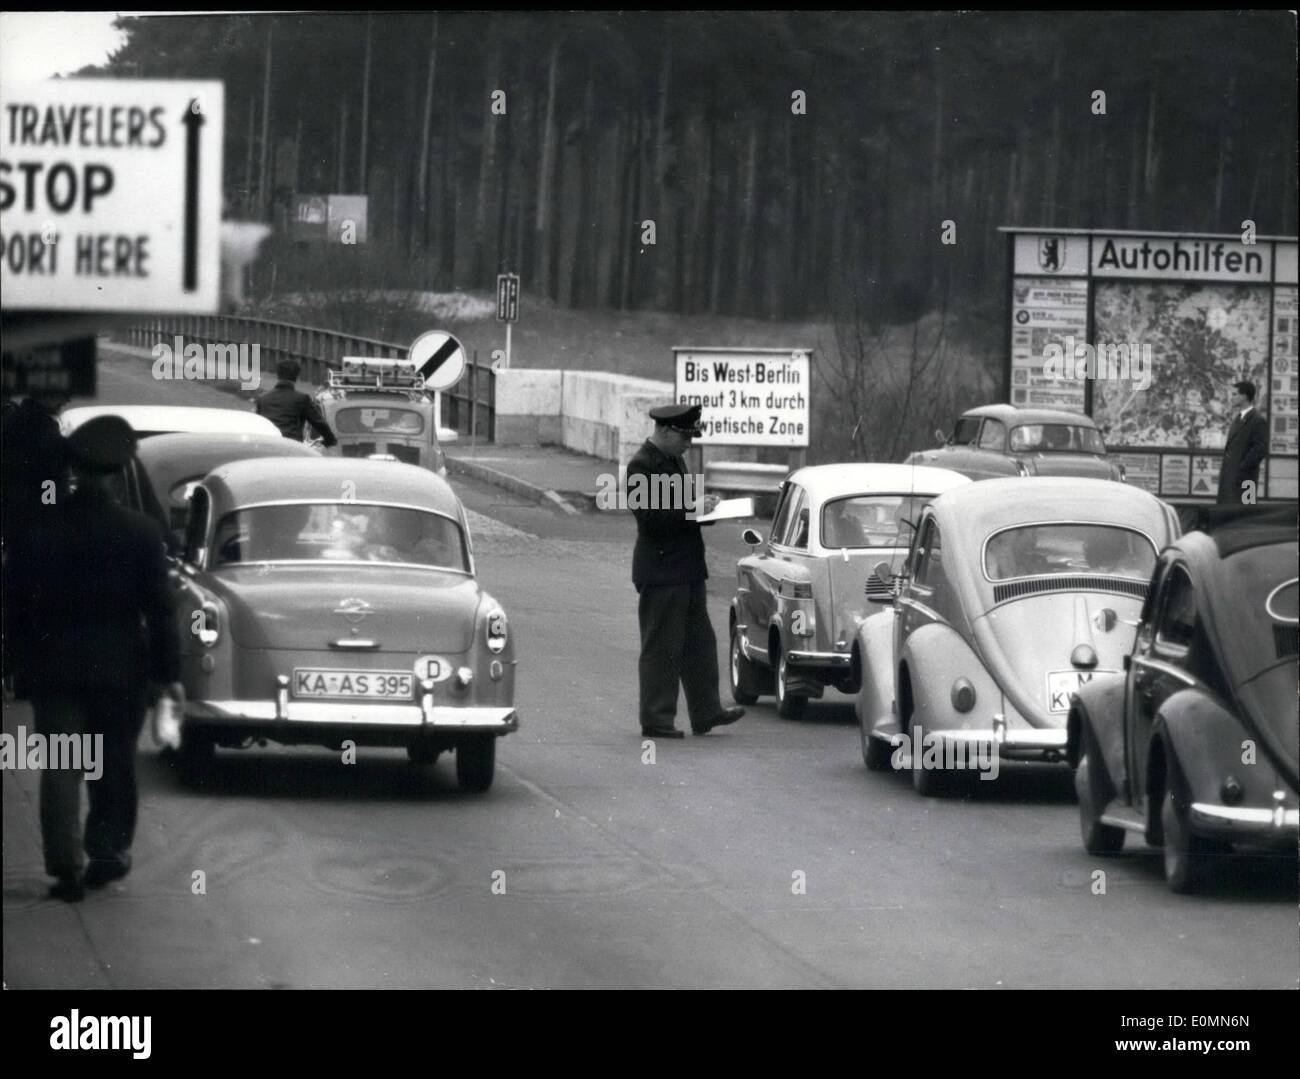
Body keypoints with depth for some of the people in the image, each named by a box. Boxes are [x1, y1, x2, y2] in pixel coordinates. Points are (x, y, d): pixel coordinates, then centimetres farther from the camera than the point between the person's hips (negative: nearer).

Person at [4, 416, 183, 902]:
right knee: (115, 765, 15)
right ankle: (107, 852, 20)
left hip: (53, 667, 0)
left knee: (60, 769, 3)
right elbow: (159, 610, -7)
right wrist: (169, 671, 0)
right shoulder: (141, 532, -10)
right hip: (119, 668, 0)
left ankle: (66, 866, -3)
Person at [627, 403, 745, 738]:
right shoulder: (641, 465, -14)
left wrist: (703, 509, 6)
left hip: (687, 569, 9)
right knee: (661, 648, -3)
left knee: (699, 644, 11)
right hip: (661, 570, -9)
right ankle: (656, 720, 2)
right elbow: (650, 518, -22)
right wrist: (692, 511, -20)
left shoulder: (674, 460, 15)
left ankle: (706, 711, 17)